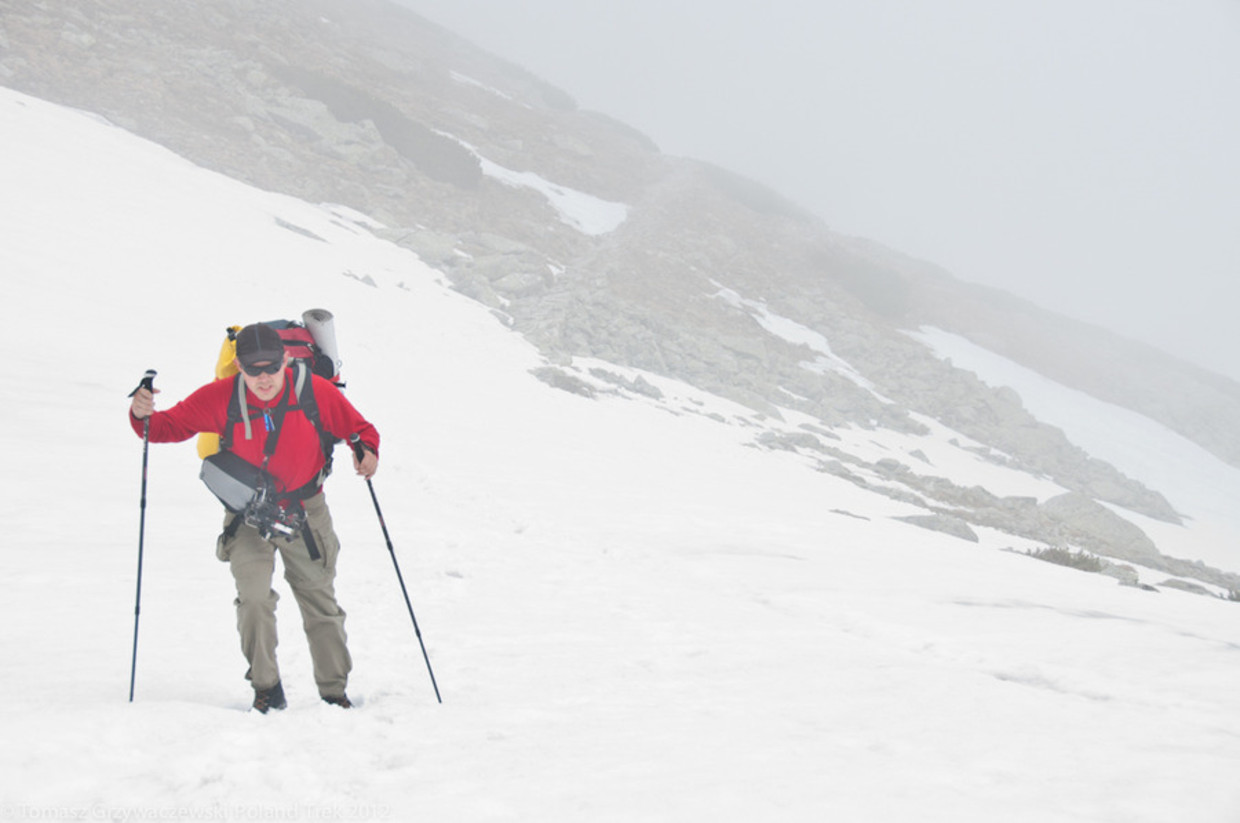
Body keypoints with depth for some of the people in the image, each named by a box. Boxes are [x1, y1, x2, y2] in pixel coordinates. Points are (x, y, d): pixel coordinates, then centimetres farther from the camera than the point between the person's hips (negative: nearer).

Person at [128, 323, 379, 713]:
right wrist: (143, 415, -33)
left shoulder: (316, 392, -18)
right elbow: (170, 425, -11)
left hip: (306, 511, 1)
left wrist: (367, 451, -26)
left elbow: (358, 428, -4)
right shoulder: (219, 399, -18)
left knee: (321, 603, 8)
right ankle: (266, 688, 0)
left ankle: (334, 690, 23)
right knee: (254, 597, -16)